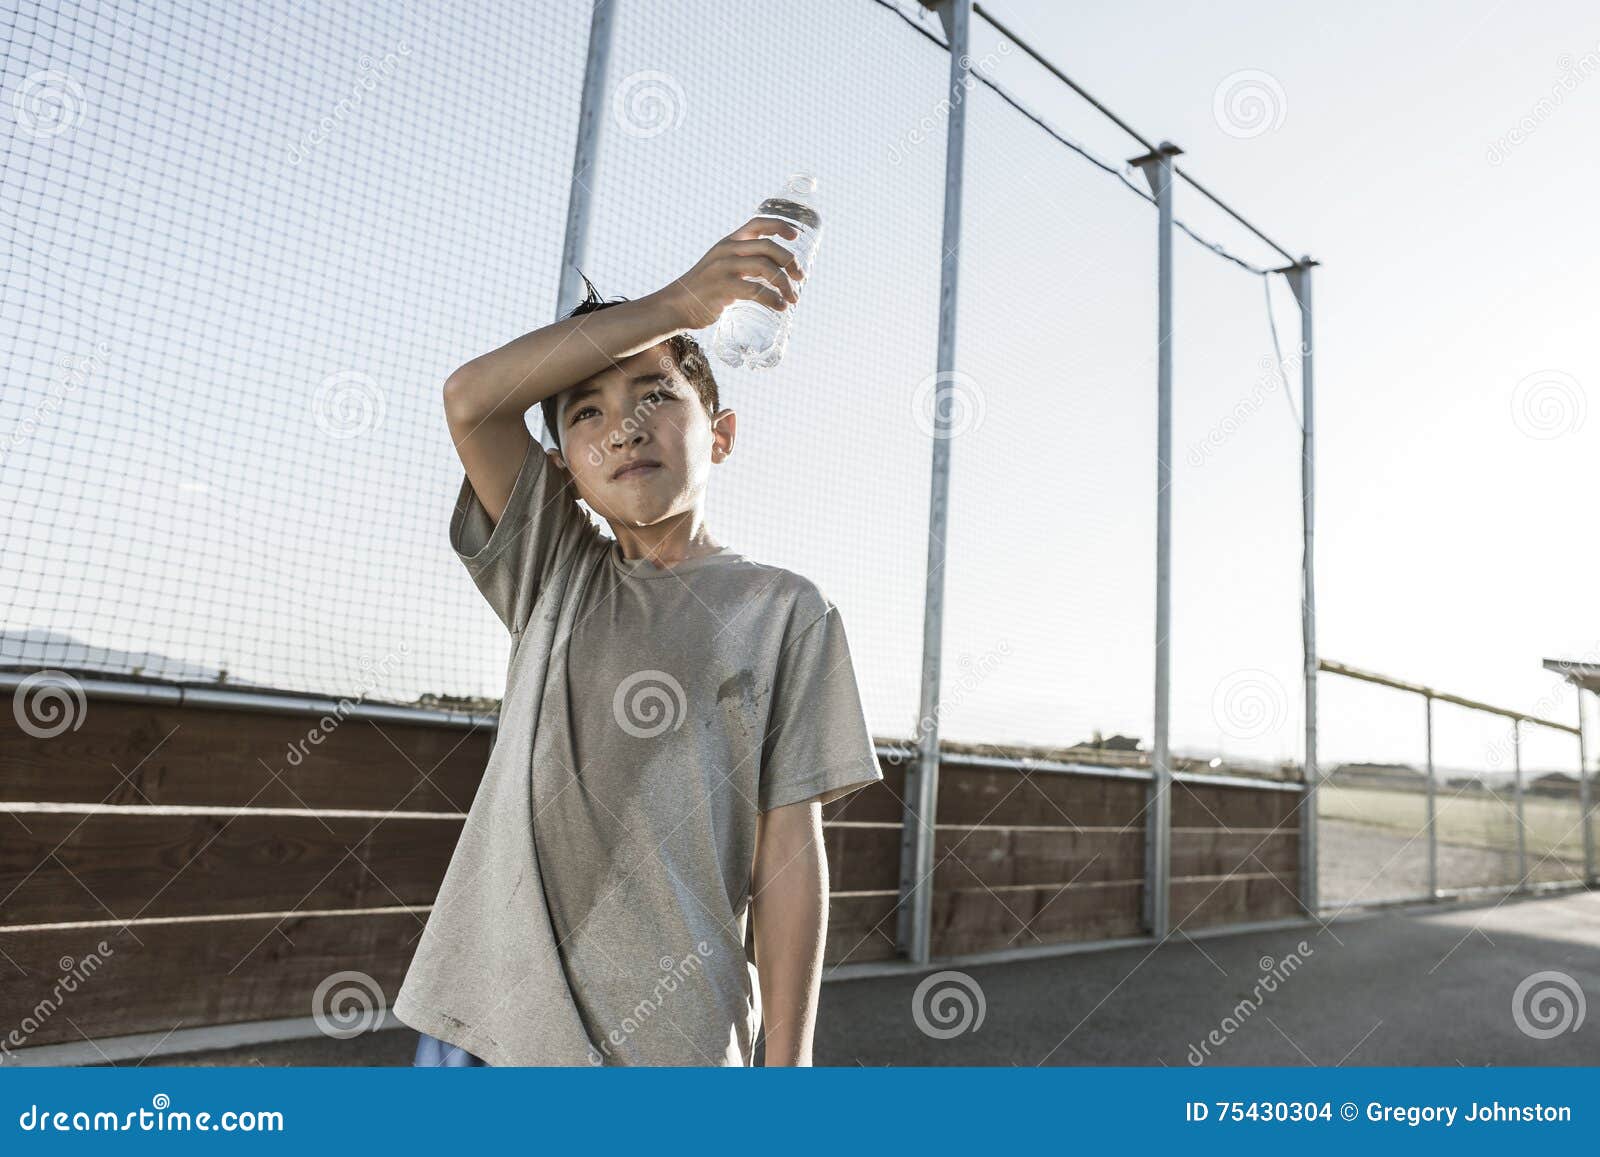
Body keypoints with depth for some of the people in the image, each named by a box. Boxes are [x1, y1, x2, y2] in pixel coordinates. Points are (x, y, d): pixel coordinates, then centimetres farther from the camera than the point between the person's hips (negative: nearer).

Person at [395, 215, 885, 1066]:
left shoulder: (783, 611, 0)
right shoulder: (554, 580, 8)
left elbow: (788, 853, -3)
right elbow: (471, 399, -6)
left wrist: (787, 1061, -5)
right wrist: (676, 304, -9)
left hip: (667, 1040, -2)